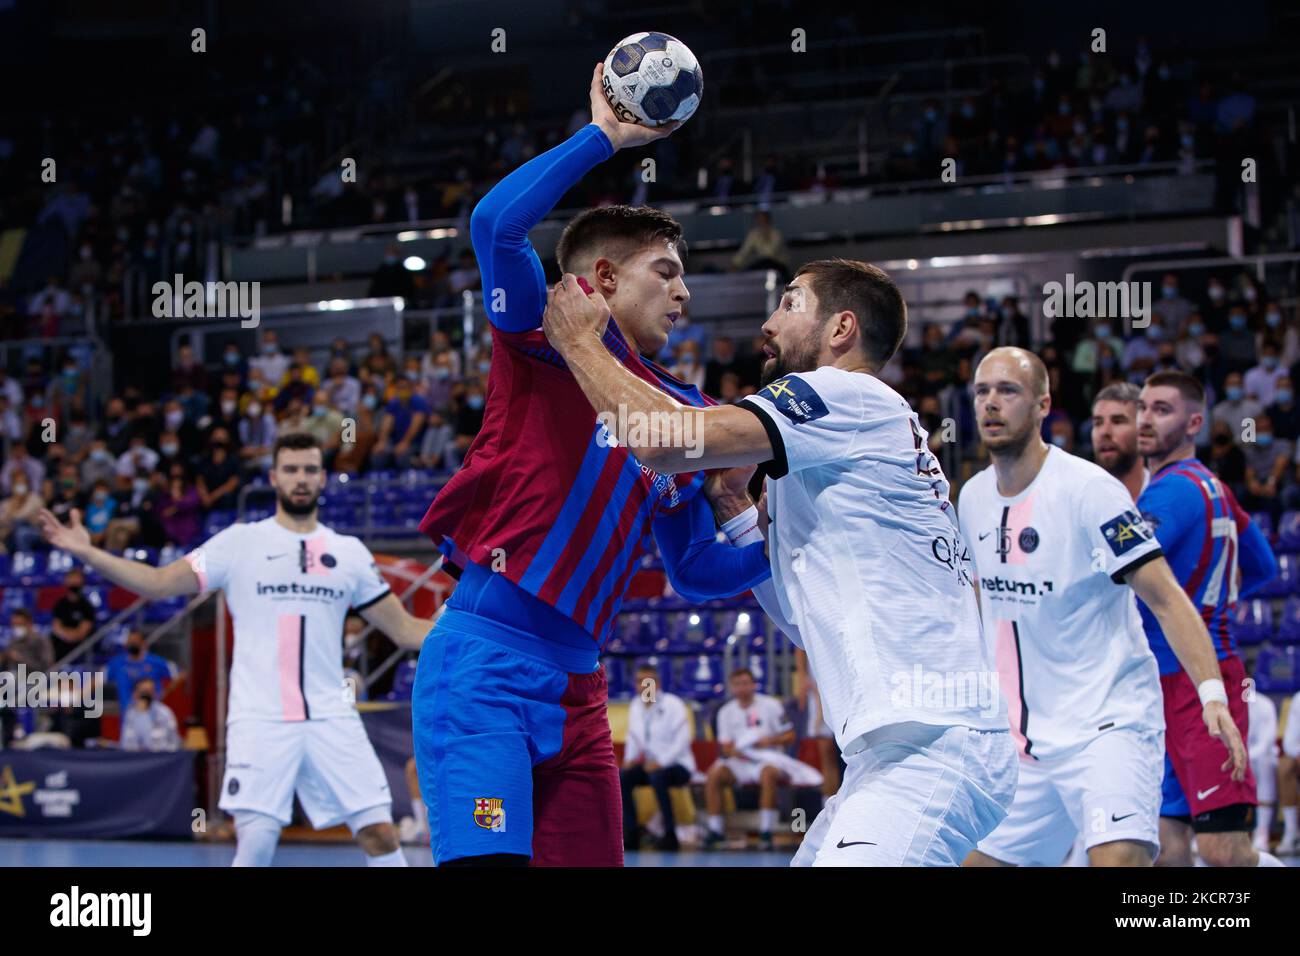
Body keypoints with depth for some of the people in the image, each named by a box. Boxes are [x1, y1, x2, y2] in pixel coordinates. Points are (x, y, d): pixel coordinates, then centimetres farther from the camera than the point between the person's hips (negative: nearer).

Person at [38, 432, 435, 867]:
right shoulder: (240, 543, 4)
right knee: (255, 844, -10)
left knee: (380, 833, -6)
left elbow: (405, 629, 15)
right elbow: (159, 583, -1)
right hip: (260, 719, -2)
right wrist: (87, 553, -13)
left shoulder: (349, 552, 11)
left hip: (331, 719, 2)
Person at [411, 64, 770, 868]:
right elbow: (496, 223, -18)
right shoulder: (551, 344, 1)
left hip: (576, 686, 8)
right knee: (487, 863, -18)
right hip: (484, 663, -8)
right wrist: (605, 135, -11)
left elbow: (694, 568, 25)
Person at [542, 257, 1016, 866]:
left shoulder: (846, 394, -5)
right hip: (908, 752, 11)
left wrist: (578, 338, 0)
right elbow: (805, 620, 28)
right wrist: (733, 506, 23)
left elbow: (661, 441, -16)